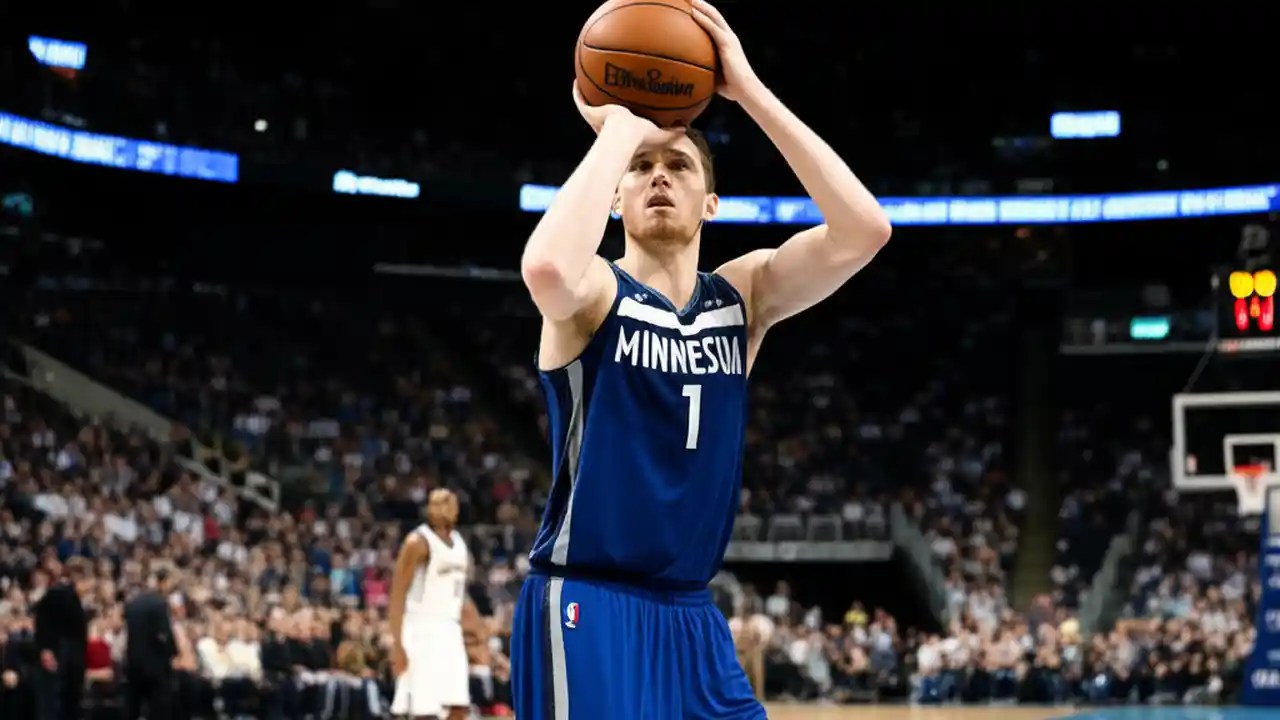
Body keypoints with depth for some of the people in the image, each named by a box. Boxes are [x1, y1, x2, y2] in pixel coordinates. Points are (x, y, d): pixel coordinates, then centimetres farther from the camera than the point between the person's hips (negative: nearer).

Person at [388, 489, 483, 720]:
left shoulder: (459, 541, 13)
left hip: (449, 630, 8)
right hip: (421, 631, -7)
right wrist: (397, 643, -20)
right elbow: (397, 595, -14)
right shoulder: (418, 542, -11)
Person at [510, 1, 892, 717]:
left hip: (692, 617, 6)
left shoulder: (743, 295, 8)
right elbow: (547, 268, -33)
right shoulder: (595, 291, -6)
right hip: (588, 611, -6)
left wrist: (750, 91, -10)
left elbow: (866, 229, -8)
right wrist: (618, 129, -19)